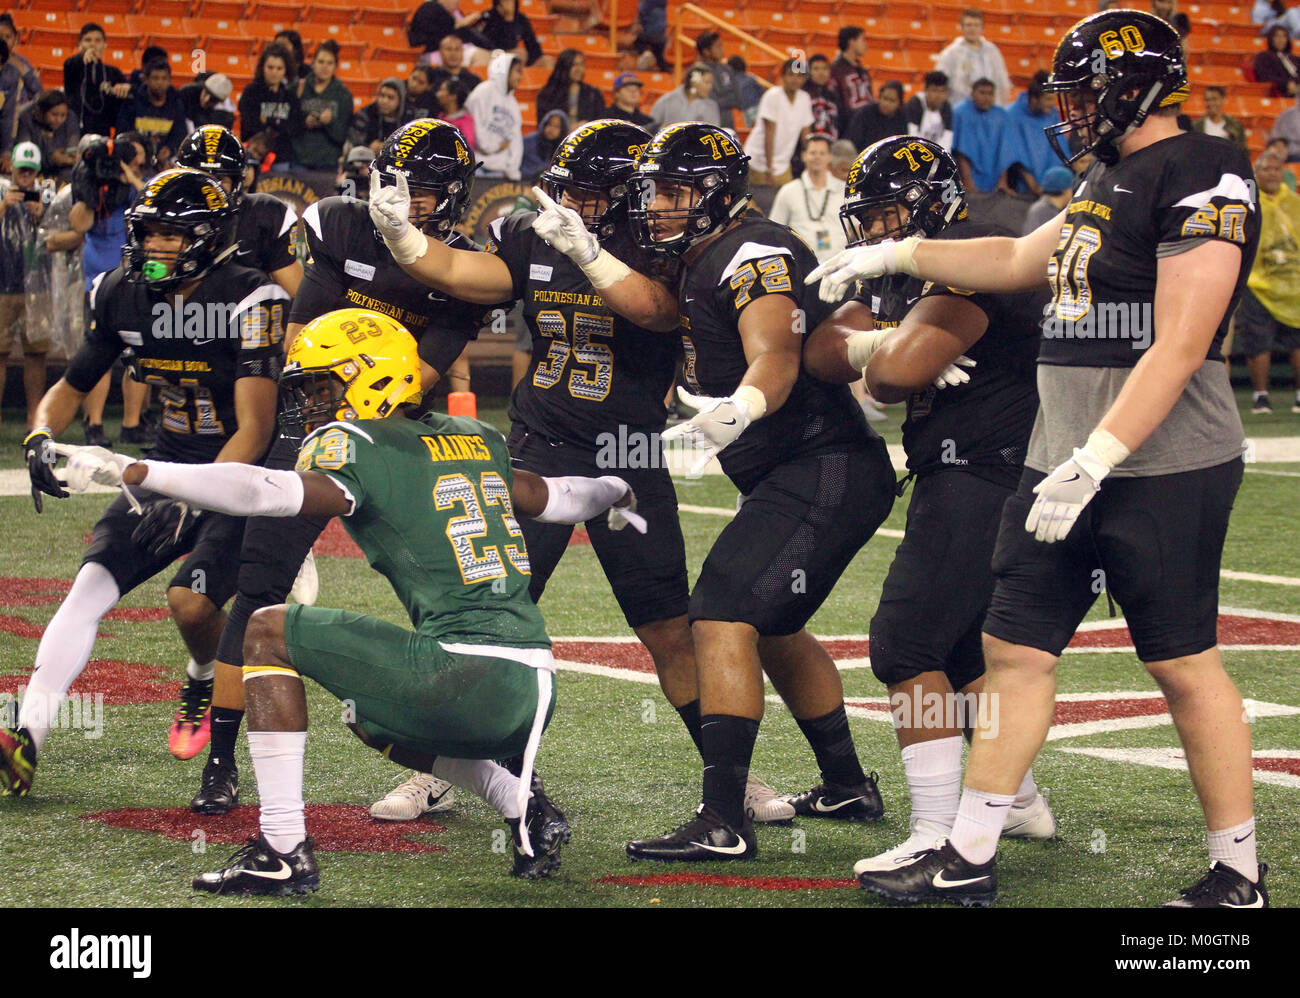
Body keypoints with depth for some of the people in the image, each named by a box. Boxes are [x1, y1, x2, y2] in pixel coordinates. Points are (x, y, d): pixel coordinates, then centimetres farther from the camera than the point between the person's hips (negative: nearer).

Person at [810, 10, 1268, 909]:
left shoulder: (1203, 179, -14)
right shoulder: (1109, 179, 15)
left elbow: (1179, 348, -21)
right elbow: (1021, 261, 31)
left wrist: (1097, 459, -25)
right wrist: (896, 254, 32)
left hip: (1162, 471, -9)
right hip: (1065, 462, 9)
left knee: (1186, 665, -1)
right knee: (1017, 649, 8)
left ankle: (1241, 877, 11)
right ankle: (968, 860, 14)